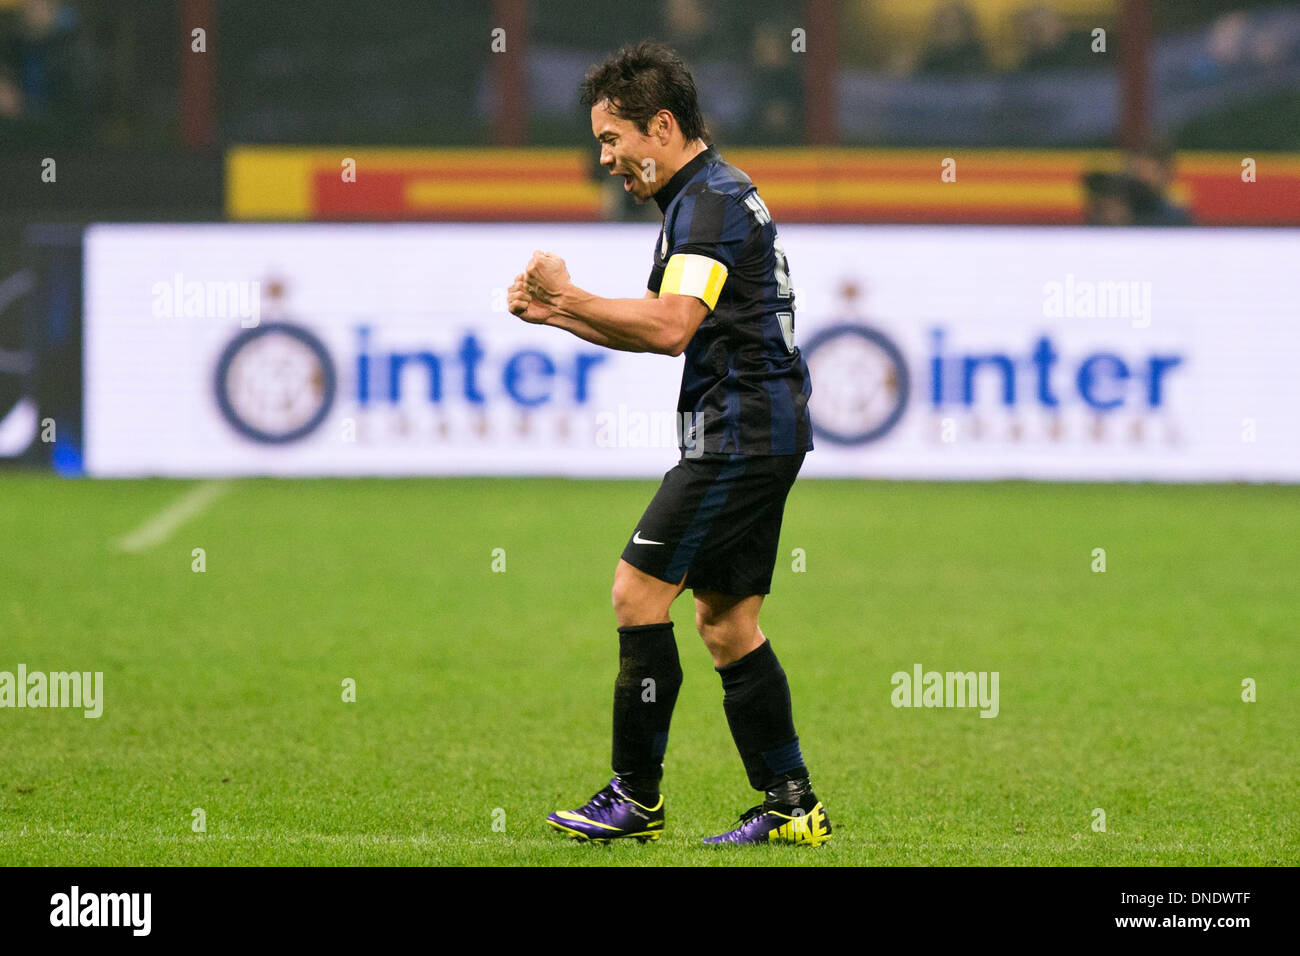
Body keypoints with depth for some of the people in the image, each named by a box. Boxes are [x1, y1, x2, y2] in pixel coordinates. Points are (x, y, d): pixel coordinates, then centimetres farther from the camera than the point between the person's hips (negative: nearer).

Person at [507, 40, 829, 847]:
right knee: (726, 620, 10)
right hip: (762, 434, 10)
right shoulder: (715, 194, 20)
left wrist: (568, 295, -16)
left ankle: (636, 799, -5)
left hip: (741, 436, -10)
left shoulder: (709, 200, -13)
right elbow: (665, 330, 24)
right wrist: (555, 314, 14)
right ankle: (793, 807, 9)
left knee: (639, 591, -9)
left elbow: (670, 327, -25)